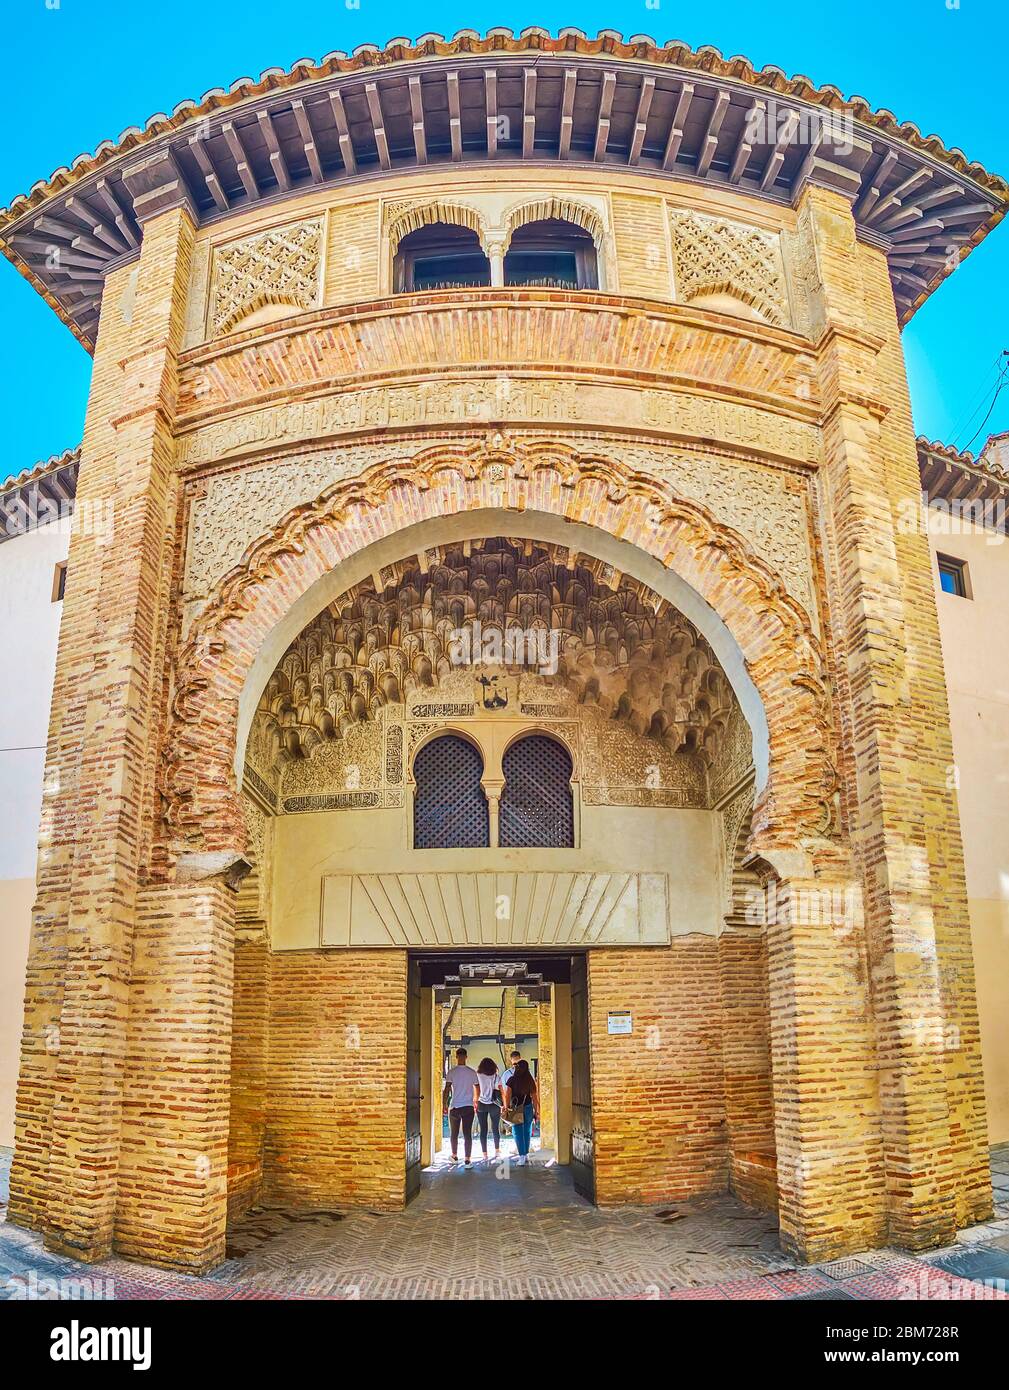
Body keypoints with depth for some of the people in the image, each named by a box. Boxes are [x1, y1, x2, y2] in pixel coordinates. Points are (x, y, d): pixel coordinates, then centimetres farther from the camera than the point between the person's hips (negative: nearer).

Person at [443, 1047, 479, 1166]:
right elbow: (478, 1089, 12)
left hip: (455, 1107, -1)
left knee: (454, 1134, 16)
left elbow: (446, 1090, -10)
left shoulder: (452, 1072, -6)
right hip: (468, 1107, 1)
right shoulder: (472, 1072, 1)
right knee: (467, 1134, 2)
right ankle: (468, 1160, -2)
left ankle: (455, 1157, 29)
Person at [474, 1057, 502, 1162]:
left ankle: (485, 1155, 4)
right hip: (494, 1105, 0)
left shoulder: (478, 1076, -2)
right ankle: (497, 1151, 20)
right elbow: (501, 1092, -2)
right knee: (496, 1129, 14)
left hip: (481, 1105, 0)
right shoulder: (496, 1077, -2)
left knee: (483, 1130, 4)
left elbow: (475, 1093, -2)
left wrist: (475, 1103, 7)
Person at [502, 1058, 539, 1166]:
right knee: (527, 1132, 15)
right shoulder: (530, 1080, -1)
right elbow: (534, 1097, 1)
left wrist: (506, 1108, 2)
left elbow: (507, 1096, -9)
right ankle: (526, 1155, 23)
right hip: (528, 1108, 3)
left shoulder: (512, 1080, -9)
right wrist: (536, 1111, 7)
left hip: (516, 1109, -3)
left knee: (518, 1133, 3)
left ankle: (522, 1157, -3)